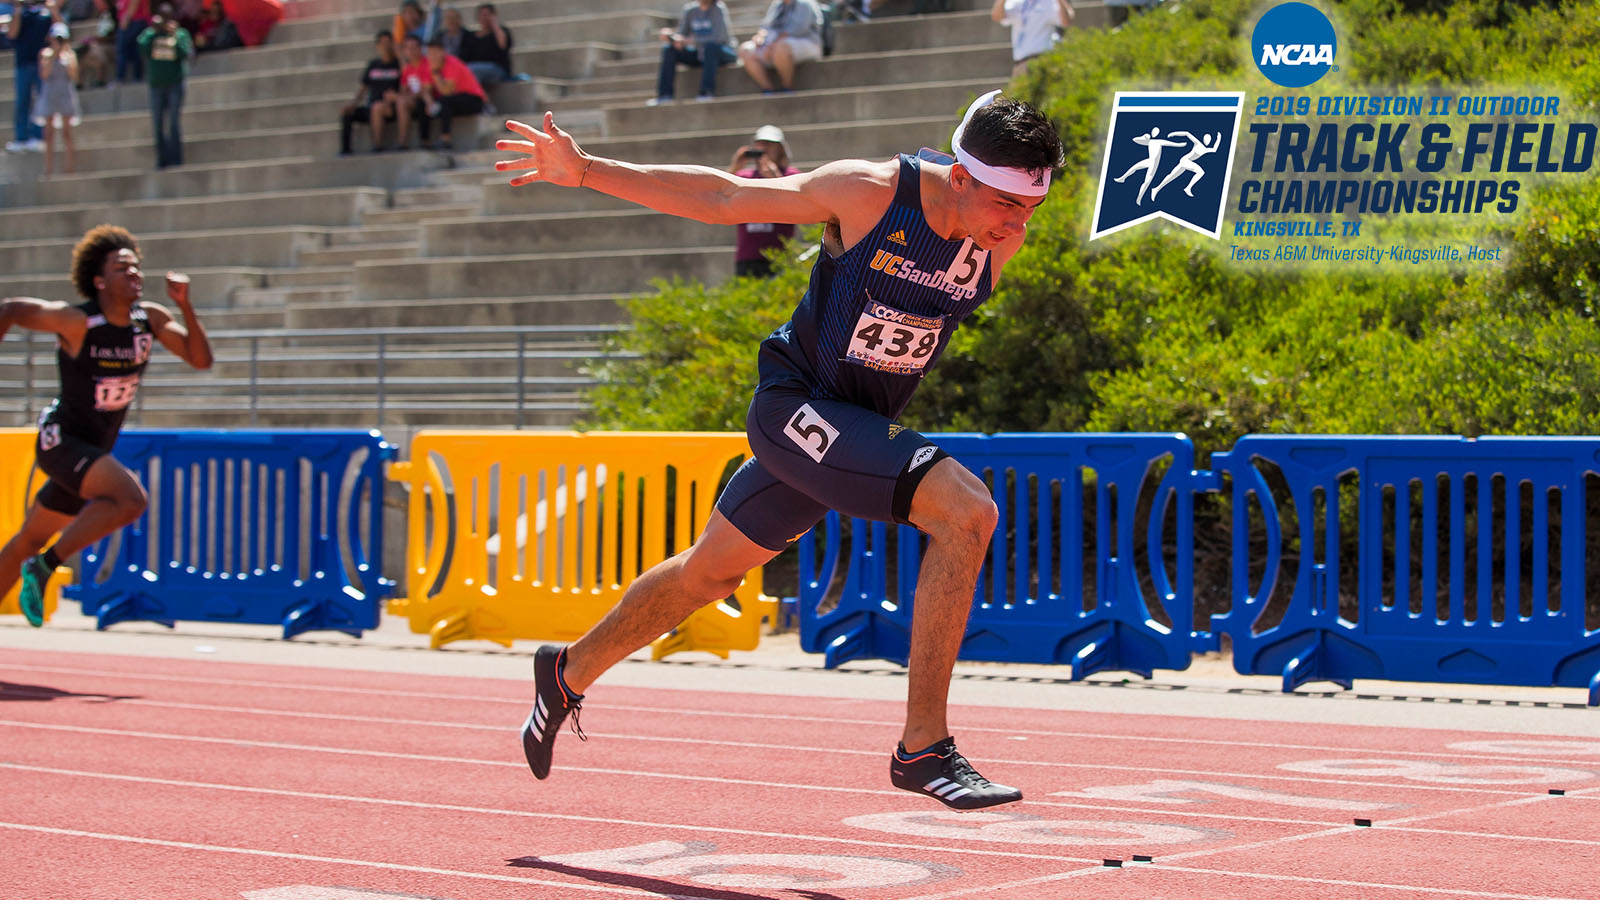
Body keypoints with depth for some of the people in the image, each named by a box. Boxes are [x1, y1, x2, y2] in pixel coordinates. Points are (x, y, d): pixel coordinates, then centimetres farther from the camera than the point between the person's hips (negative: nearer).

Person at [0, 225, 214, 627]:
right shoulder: (75, 321, -18)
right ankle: (44, 566, -17)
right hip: (60, 441, -7)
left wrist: (184, 305, -20)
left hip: (94, 451, 7)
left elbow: (201, 359, -8)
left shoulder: (151, 318, -1)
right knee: (130, 500, -28)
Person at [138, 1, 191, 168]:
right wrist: (153, 32, -10)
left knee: (174, 123, -5)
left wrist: (175, 37, -17)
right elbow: (143, 51, -9)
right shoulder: (150, 33, 7)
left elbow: (188, 54, -10)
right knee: (158, 124, 4)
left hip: (175, 84, -2)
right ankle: (162, 159, 9)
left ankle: (175, 159, -2)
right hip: (156, 84, 2)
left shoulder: (181, 33, 3)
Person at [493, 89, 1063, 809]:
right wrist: (586, 171, -7)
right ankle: (923, 748, -20)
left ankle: (570, 672, 44)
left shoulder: (1006, 236, -7)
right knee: (967, 510, -25)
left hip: (861, 425, 7)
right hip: (796, 404, -7)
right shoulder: (871, 192, -21)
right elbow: (724, 197, -9)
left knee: (711, 569, 21)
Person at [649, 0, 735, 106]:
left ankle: (708, 91, -37)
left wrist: (689, 41, -31)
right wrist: (670, 35, -21)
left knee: (709, 46, -37)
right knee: (668, 49, -11)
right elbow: (682, 35, 3)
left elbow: (719, 37, -26)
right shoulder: (690, 9, 0)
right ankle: (665, 94, -15)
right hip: (700, 53, 6)